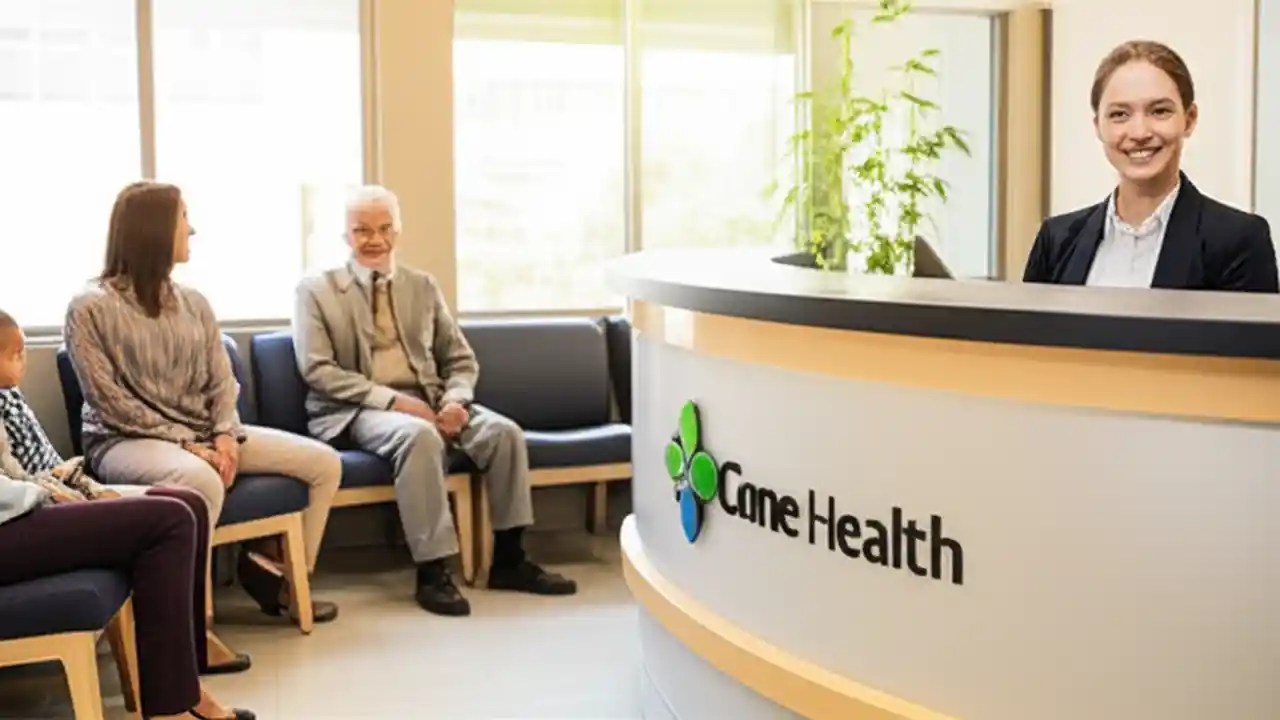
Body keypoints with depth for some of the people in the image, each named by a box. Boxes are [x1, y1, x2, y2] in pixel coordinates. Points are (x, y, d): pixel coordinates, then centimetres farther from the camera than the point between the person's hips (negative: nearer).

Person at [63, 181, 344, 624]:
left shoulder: (194, 303, 12)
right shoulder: (90, 308, -7)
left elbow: (221, 382, 8)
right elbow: (110, 401, -12)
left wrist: (225, 436, -11)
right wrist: (184, 443, -17)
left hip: (204, 436, 7)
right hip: (126, 441, -7)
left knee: (324, 463, -4)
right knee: (200, 481, -42)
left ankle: (271, 566, 8)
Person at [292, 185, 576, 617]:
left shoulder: (423, 286, 15)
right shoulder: (316, 290, 3)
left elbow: (461, 360, 14)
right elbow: (317, 370, -8)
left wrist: (455, 400, -11)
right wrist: (392, 399, -19)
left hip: (429, 400, 5)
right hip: (360, 409, -4)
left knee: (503, 431, -21)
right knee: (419, 435, -37)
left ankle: (509, 560, -10)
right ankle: (432, 571, -30)